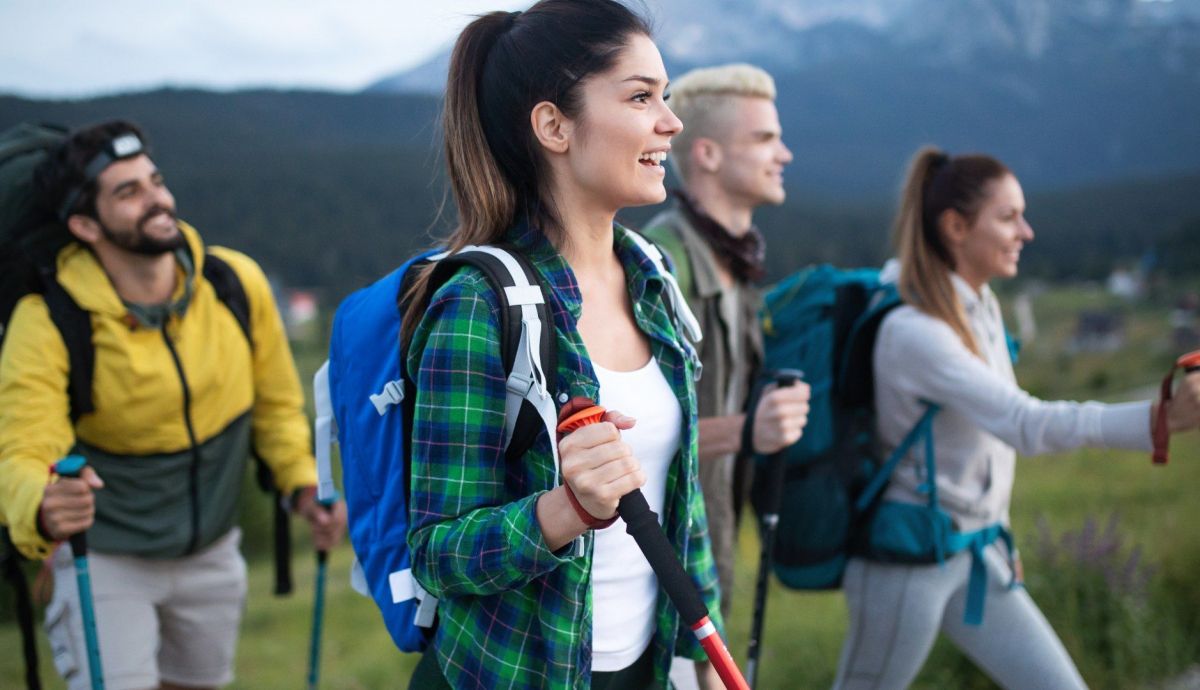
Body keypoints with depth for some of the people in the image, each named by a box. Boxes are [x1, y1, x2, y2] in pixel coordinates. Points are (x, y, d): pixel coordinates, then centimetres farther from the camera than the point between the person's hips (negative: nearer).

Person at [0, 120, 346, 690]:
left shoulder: (238, 283, -13)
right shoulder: (47, 321, -23)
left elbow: (276, 402, 2)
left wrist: (303, 485, -12)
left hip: (212, 553, 4)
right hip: (103, 558, -4)